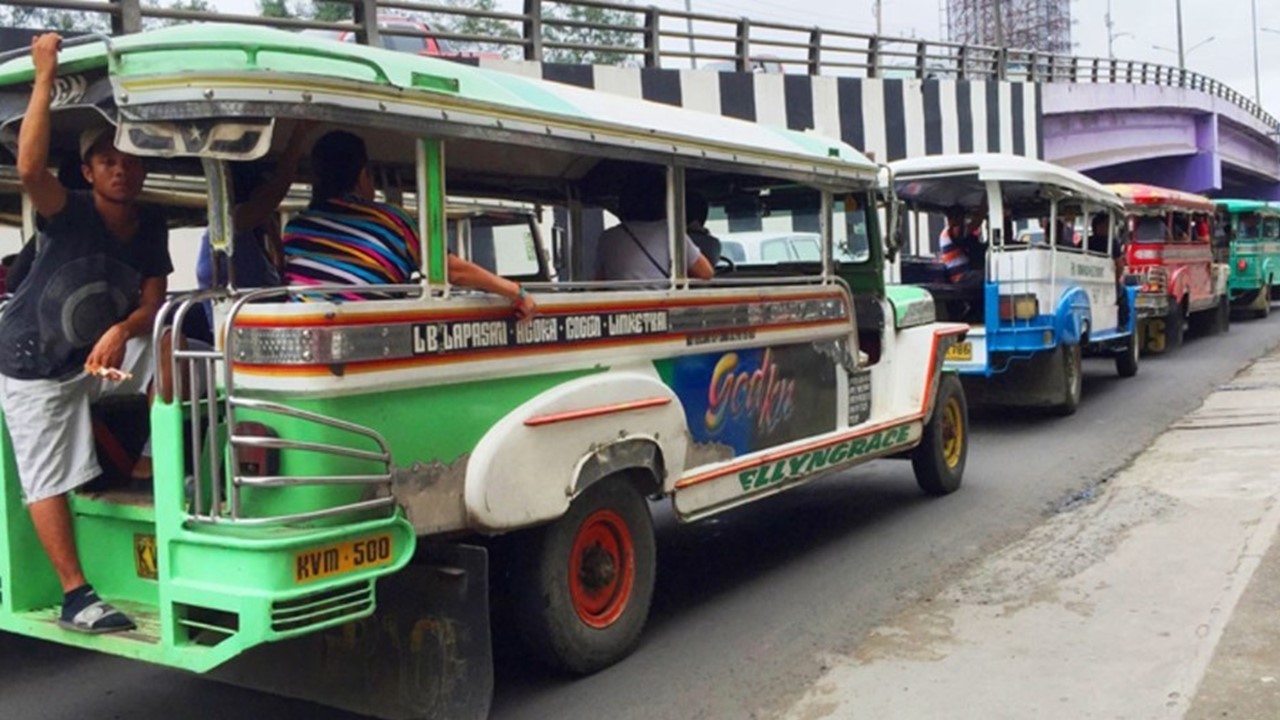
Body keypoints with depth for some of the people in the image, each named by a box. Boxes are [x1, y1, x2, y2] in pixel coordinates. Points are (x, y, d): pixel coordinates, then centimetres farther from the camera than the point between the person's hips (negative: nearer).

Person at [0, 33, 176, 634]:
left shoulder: (151, 228, -4)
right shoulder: (70, 214, -19)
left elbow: (152, 303, -7)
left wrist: (121, 331, -30)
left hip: (99, 352, 5)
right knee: (49, 480, -5)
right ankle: (75, 598, 0)